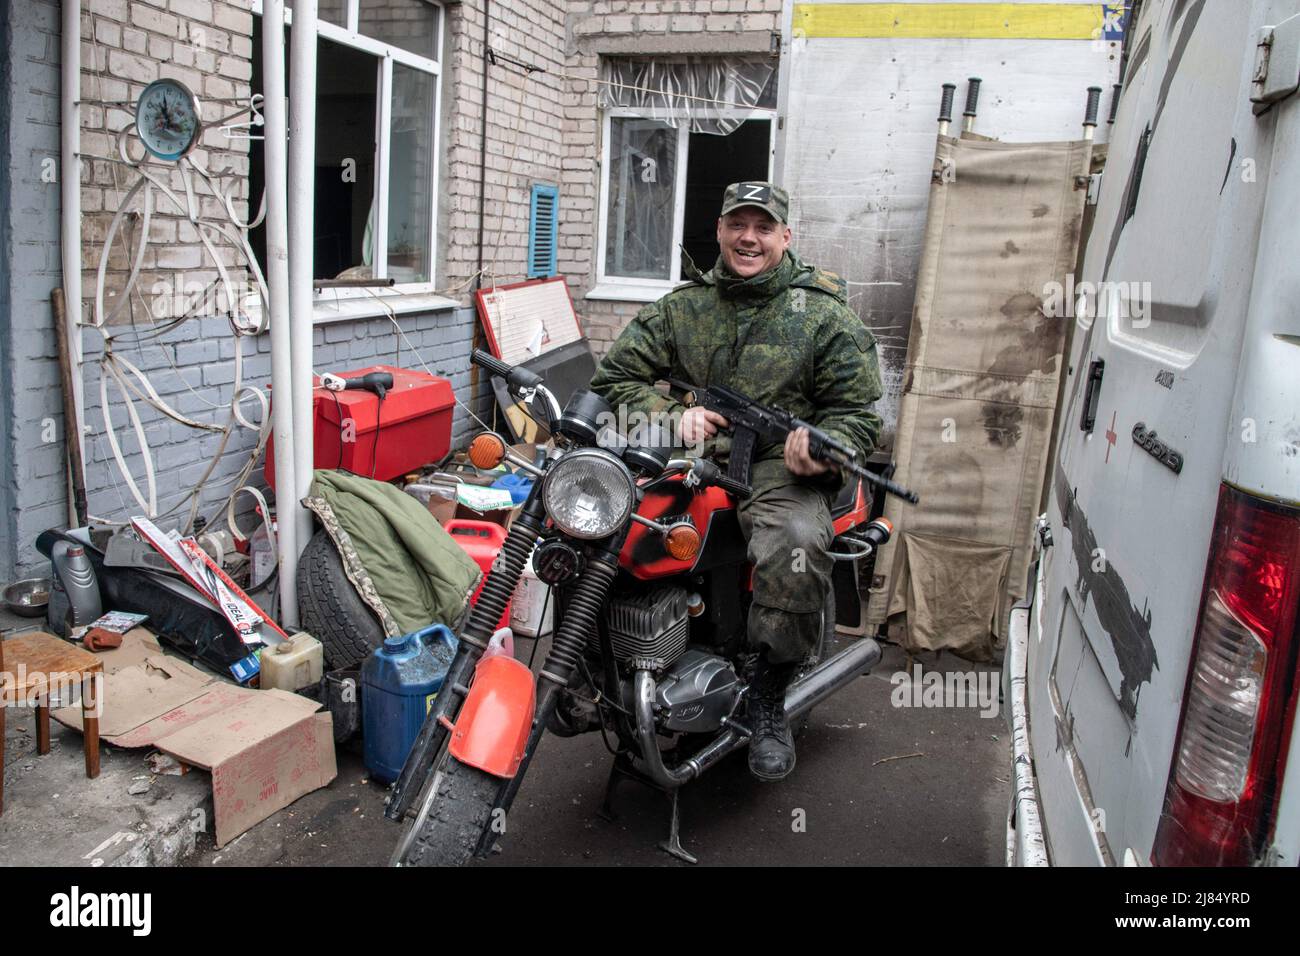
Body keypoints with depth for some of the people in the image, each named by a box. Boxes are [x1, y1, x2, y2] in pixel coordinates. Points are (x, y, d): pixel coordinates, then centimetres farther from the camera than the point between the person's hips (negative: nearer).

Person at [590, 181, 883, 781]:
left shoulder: (827, 316, 8)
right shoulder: (681, 307, 16)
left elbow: (857, 411, 4)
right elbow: (616, 376, 13)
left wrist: (823, 447, -19)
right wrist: (672, 416, -7)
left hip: (779, 463, -3)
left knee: (796, 545, -37)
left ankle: (769, 697, -12)